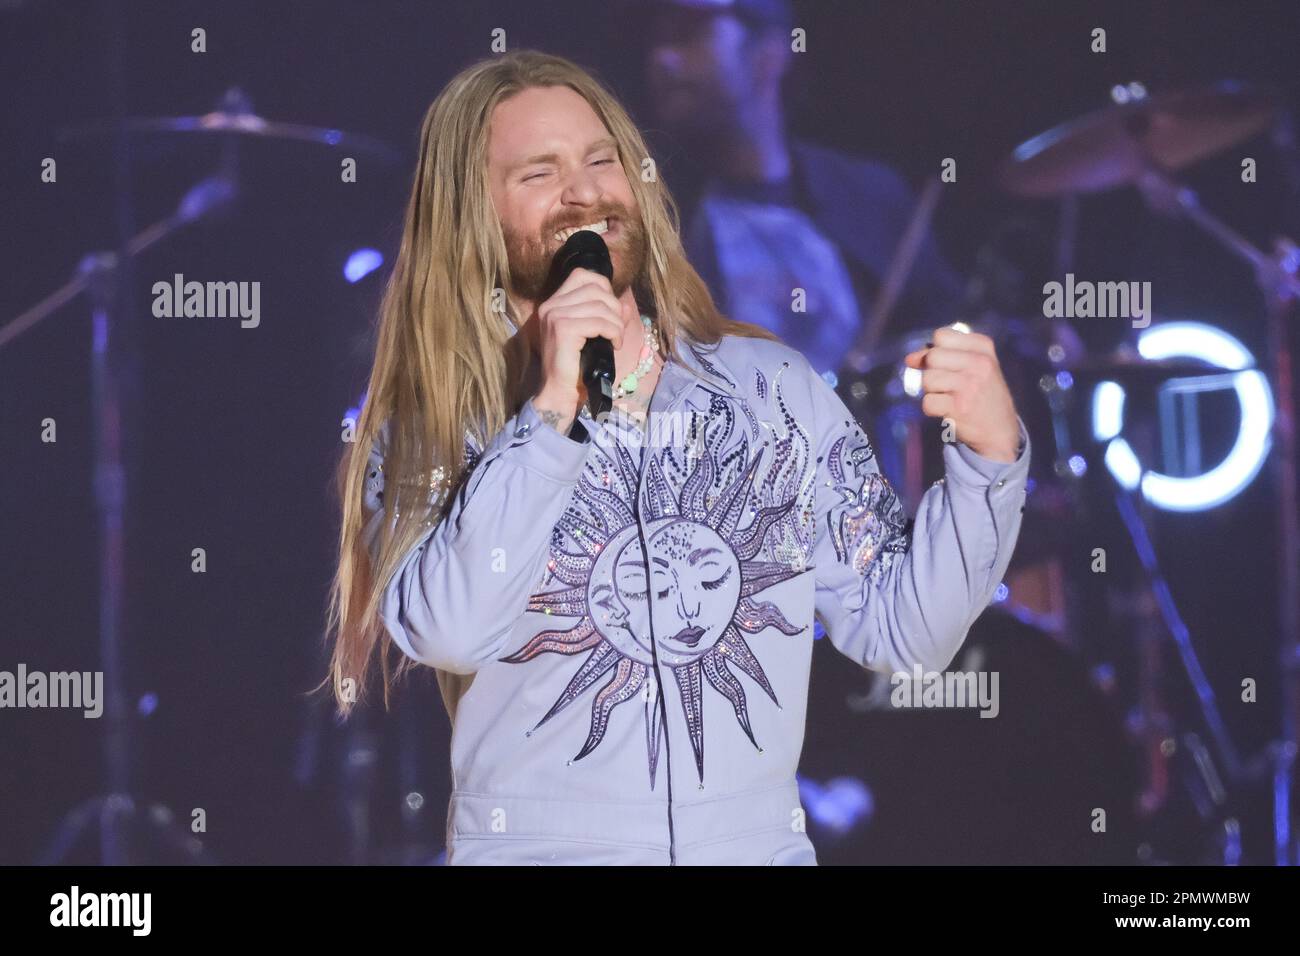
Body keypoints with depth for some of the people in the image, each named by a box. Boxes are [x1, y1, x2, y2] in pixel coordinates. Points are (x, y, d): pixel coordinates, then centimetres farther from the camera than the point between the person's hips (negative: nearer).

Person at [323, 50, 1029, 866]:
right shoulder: (431, 422, 1)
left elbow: (900, 630, 5)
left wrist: (988, 458, -8)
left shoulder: (774, 388, 6)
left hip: (759, 845, 1)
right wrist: (552, 412, -17)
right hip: (535, 846, -1)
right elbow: (448, 634, -15)